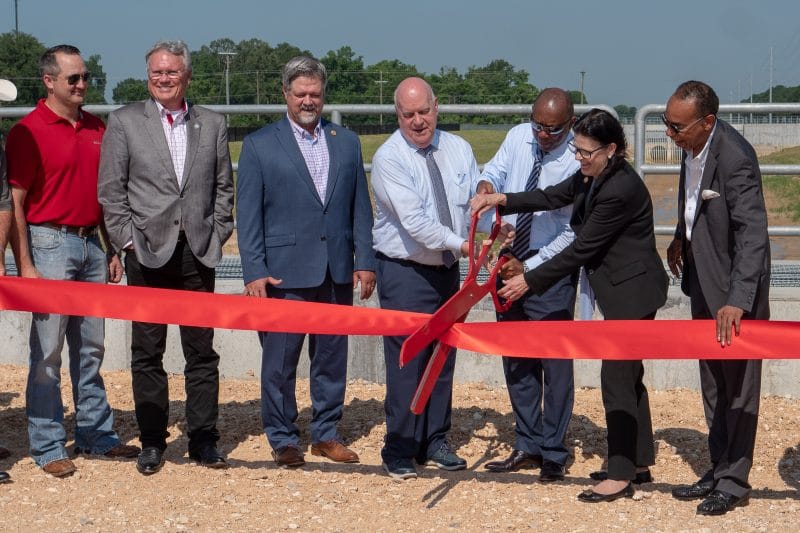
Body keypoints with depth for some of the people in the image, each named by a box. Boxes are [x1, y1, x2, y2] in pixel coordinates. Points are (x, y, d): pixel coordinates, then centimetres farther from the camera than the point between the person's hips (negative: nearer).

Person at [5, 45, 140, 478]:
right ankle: (47, 446, 7)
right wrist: (24, 264, -15)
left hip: (90, 243, 6)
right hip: (50, 243, -6)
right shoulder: (28, 131, -9)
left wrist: (111, 250, 14)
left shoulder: (95, 129, 11)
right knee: (47, 352, -1)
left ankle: (95, 434, 22)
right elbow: (15, 203, -10)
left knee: (91, 346, 13)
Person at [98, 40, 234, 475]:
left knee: (201, 349, 5)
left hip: (198, 251, 2)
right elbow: (110, 190, 2)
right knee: (147, 351, 3)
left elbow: (223, 186, 13)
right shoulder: (124, 122, 4)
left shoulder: (212, 124, 10)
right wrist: (128, 239, -5)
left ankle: (203, 439, 14)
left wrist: (217, 234, 3)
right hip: (148, 251, -2)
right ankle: (152, 442, 12)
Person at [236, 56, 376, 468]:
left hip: (337, 272, 3)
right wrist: (253, 272, -10)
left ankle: (326, 433, 22)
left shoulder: (346, 142, 11)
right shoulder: (259, 145, 1)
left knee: (332, 356, 10)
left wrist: (365, 261, 4)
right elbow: (248, 215, -2)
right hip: (284, 272, -3)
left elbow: (359, 207, 11)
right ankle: (282, 439, 15)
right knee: (280, 360, 2)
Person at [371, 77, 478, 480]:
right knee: (406, 363, -4)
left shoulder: (458, 149, 4)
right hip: (405, 272, -6)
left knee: (442, 360, 13)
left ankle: (434, 443, 26)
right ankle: (399, 452, 7)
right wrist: (459, 244, -25)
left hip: (447, 269, 6)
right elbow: (413, 220, -22)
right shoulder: (388, 159, -14)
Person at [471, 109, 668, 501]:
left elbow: (582, 248, -23)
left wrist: (530, 281, -17)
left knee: (616, 375, -7)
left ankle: (621, 475, 0)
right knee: (627, 373, 17)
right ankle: (639, 459, 29)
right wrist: (503, 200, -1)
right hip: (620, 290, 10)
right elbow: (553, 197, 14)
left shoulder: (621, 189, -25)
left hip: (632, 292, -10)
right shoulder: (592, 176, 4)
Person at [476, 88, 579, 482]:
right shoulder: (518, 138, 0)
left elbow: (573, 234, -16)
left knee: (555, 360, -1)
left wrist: (530, 268, -19)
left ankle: (553, 453, 10)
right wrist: (486, 184, -19)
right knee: (515, 359, 11)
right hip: (512, 261, 6)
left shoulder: (577, 162, -16)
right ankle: (527, 445, 23)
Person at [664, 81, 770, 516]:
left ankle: (735, 480, 13)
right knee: (712, 384, 17)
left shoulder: (735, 158, -27)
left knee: (738, 385, 3)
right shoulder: (692, 144, -3)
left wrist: (738, 300, -39)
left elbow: (753, 234, -32)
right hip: (703, 280, 9)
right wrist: (681, 237, 23)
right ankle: (718, 469, 30)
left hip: (735, 286, -9)